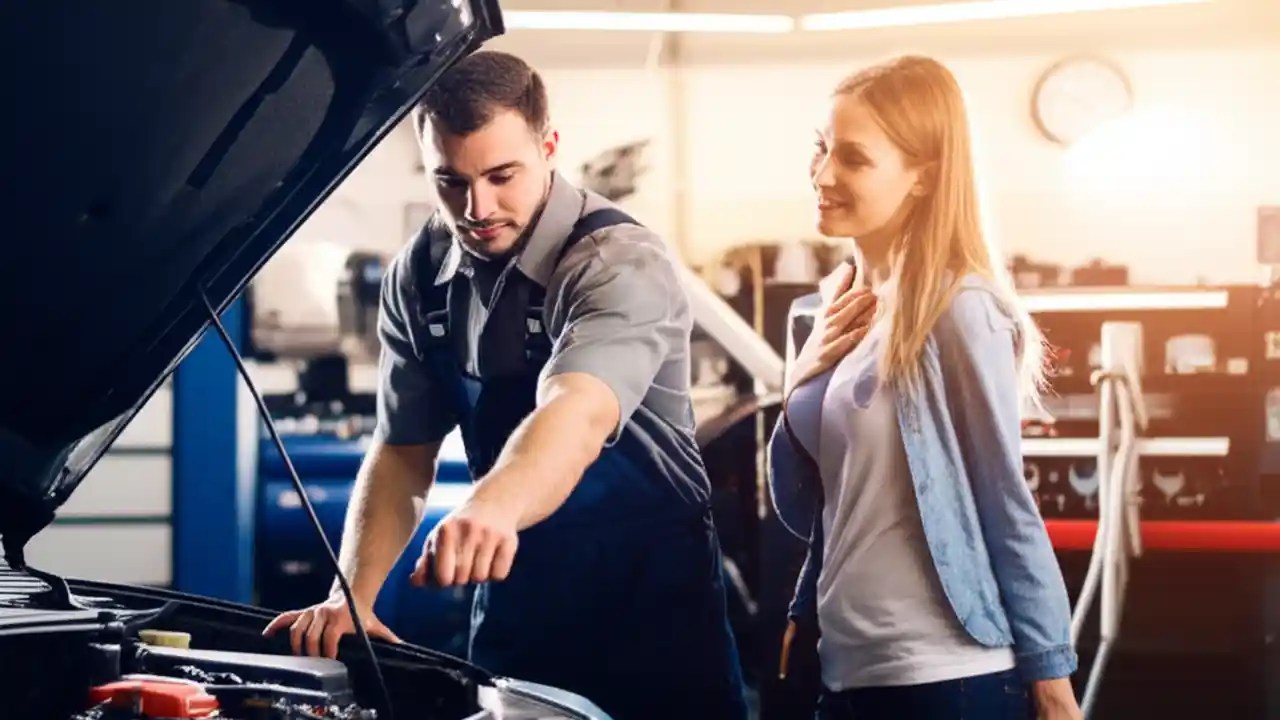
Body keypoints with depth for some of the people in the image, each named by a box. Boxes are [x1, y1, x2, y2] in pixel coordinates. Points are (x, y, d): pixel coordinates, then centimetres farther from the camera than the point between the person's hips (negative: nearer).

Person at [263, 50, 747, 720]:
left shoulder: (622, 262, -20)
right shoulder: (419, 274, -1)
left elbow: (577, 416, -39)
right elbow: (403, 451, 5)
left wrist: (492, 510, -58)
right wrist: (352, 596, -9)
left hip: (647, 597, -5)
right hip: (513, 593, 5)